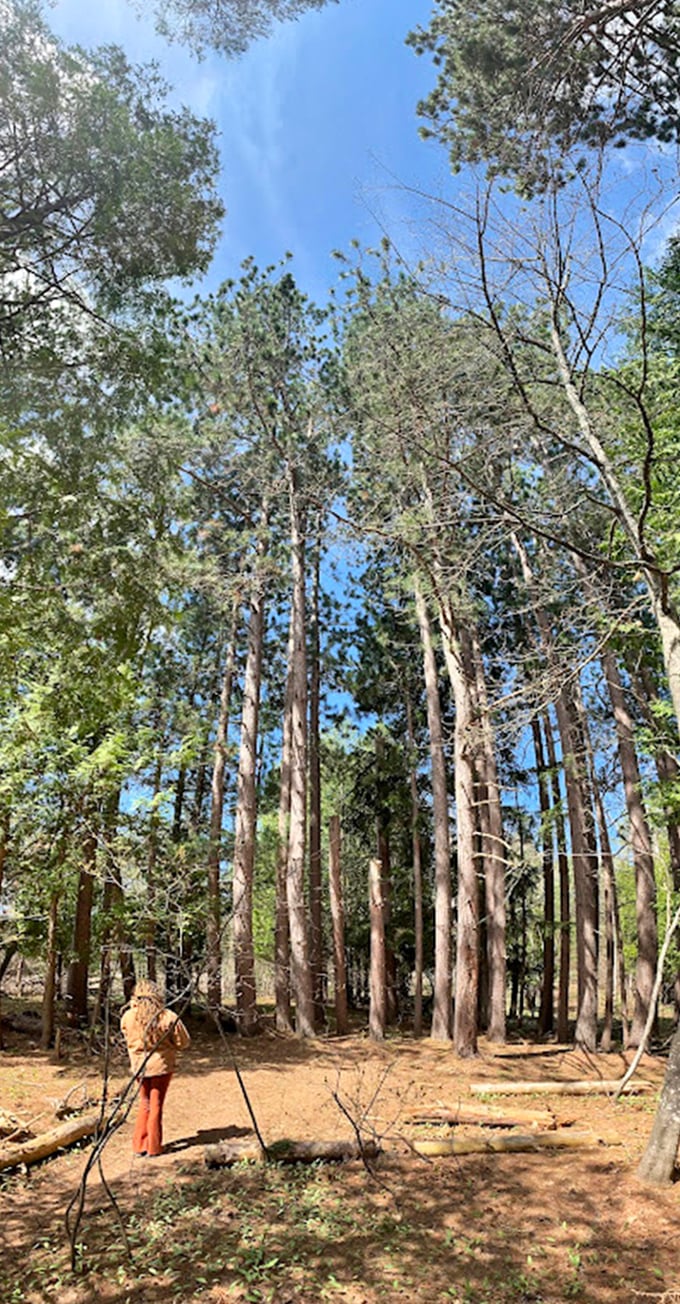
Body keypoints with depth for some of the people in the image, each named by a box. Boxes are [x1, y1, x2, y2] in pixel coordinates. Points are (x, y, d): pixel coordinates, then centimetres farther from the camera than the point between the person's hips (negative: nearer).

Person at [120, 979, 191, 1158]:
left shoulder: (128, 1017, -13)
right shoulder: (168, 1017, -18)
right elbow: (183, 1043, -9)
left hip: (139, 1066, 3)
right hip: (161, 1065, -2)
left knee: (145, 1103, 21)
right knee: (156, 1105, 12)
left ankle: (140, 1145, 24)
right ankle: (153, 1147, 18)